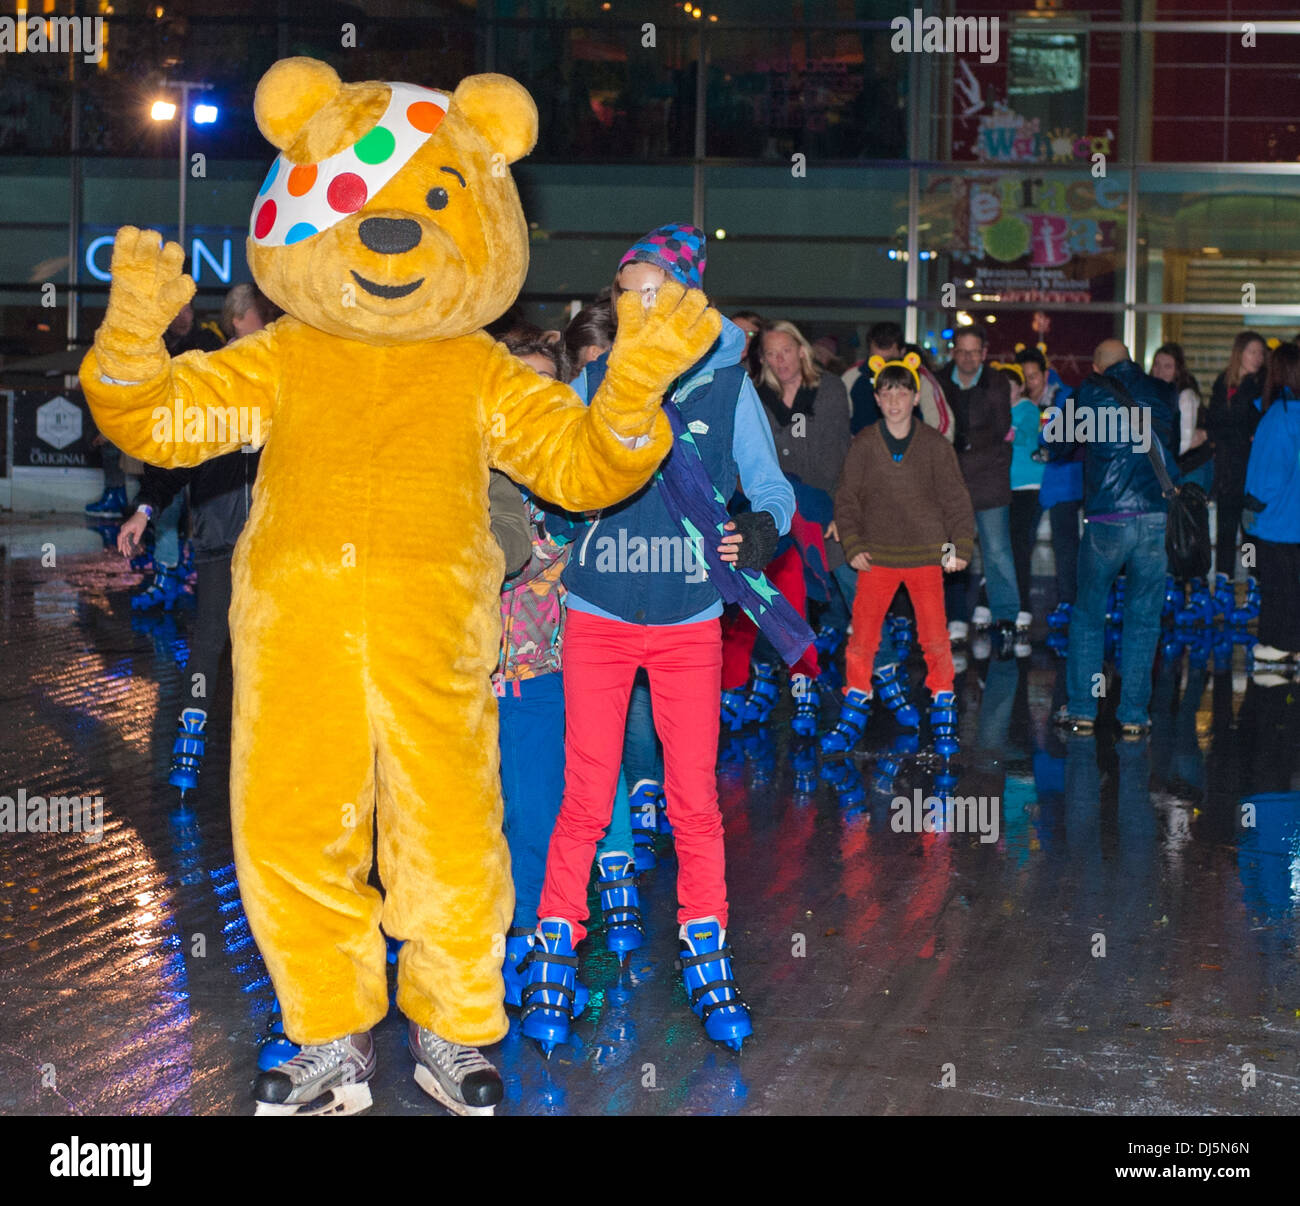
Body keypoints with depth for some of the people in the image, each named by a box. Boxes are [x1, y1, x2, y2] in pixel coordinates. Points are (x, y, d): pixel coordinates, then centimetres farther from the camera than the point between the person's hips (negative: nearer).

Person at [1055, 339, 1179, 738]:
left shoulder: (1089, 393, 2)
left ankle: (1081, 709, 11)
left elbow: (1066, 443, 13)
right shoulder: (1164, 394, 9)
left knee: (1088, 616, 11)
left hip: (1107, 518, -2)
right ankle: (1134, 715, 7)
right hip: (1159, 517, 2)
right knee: (1144, 619, 8)